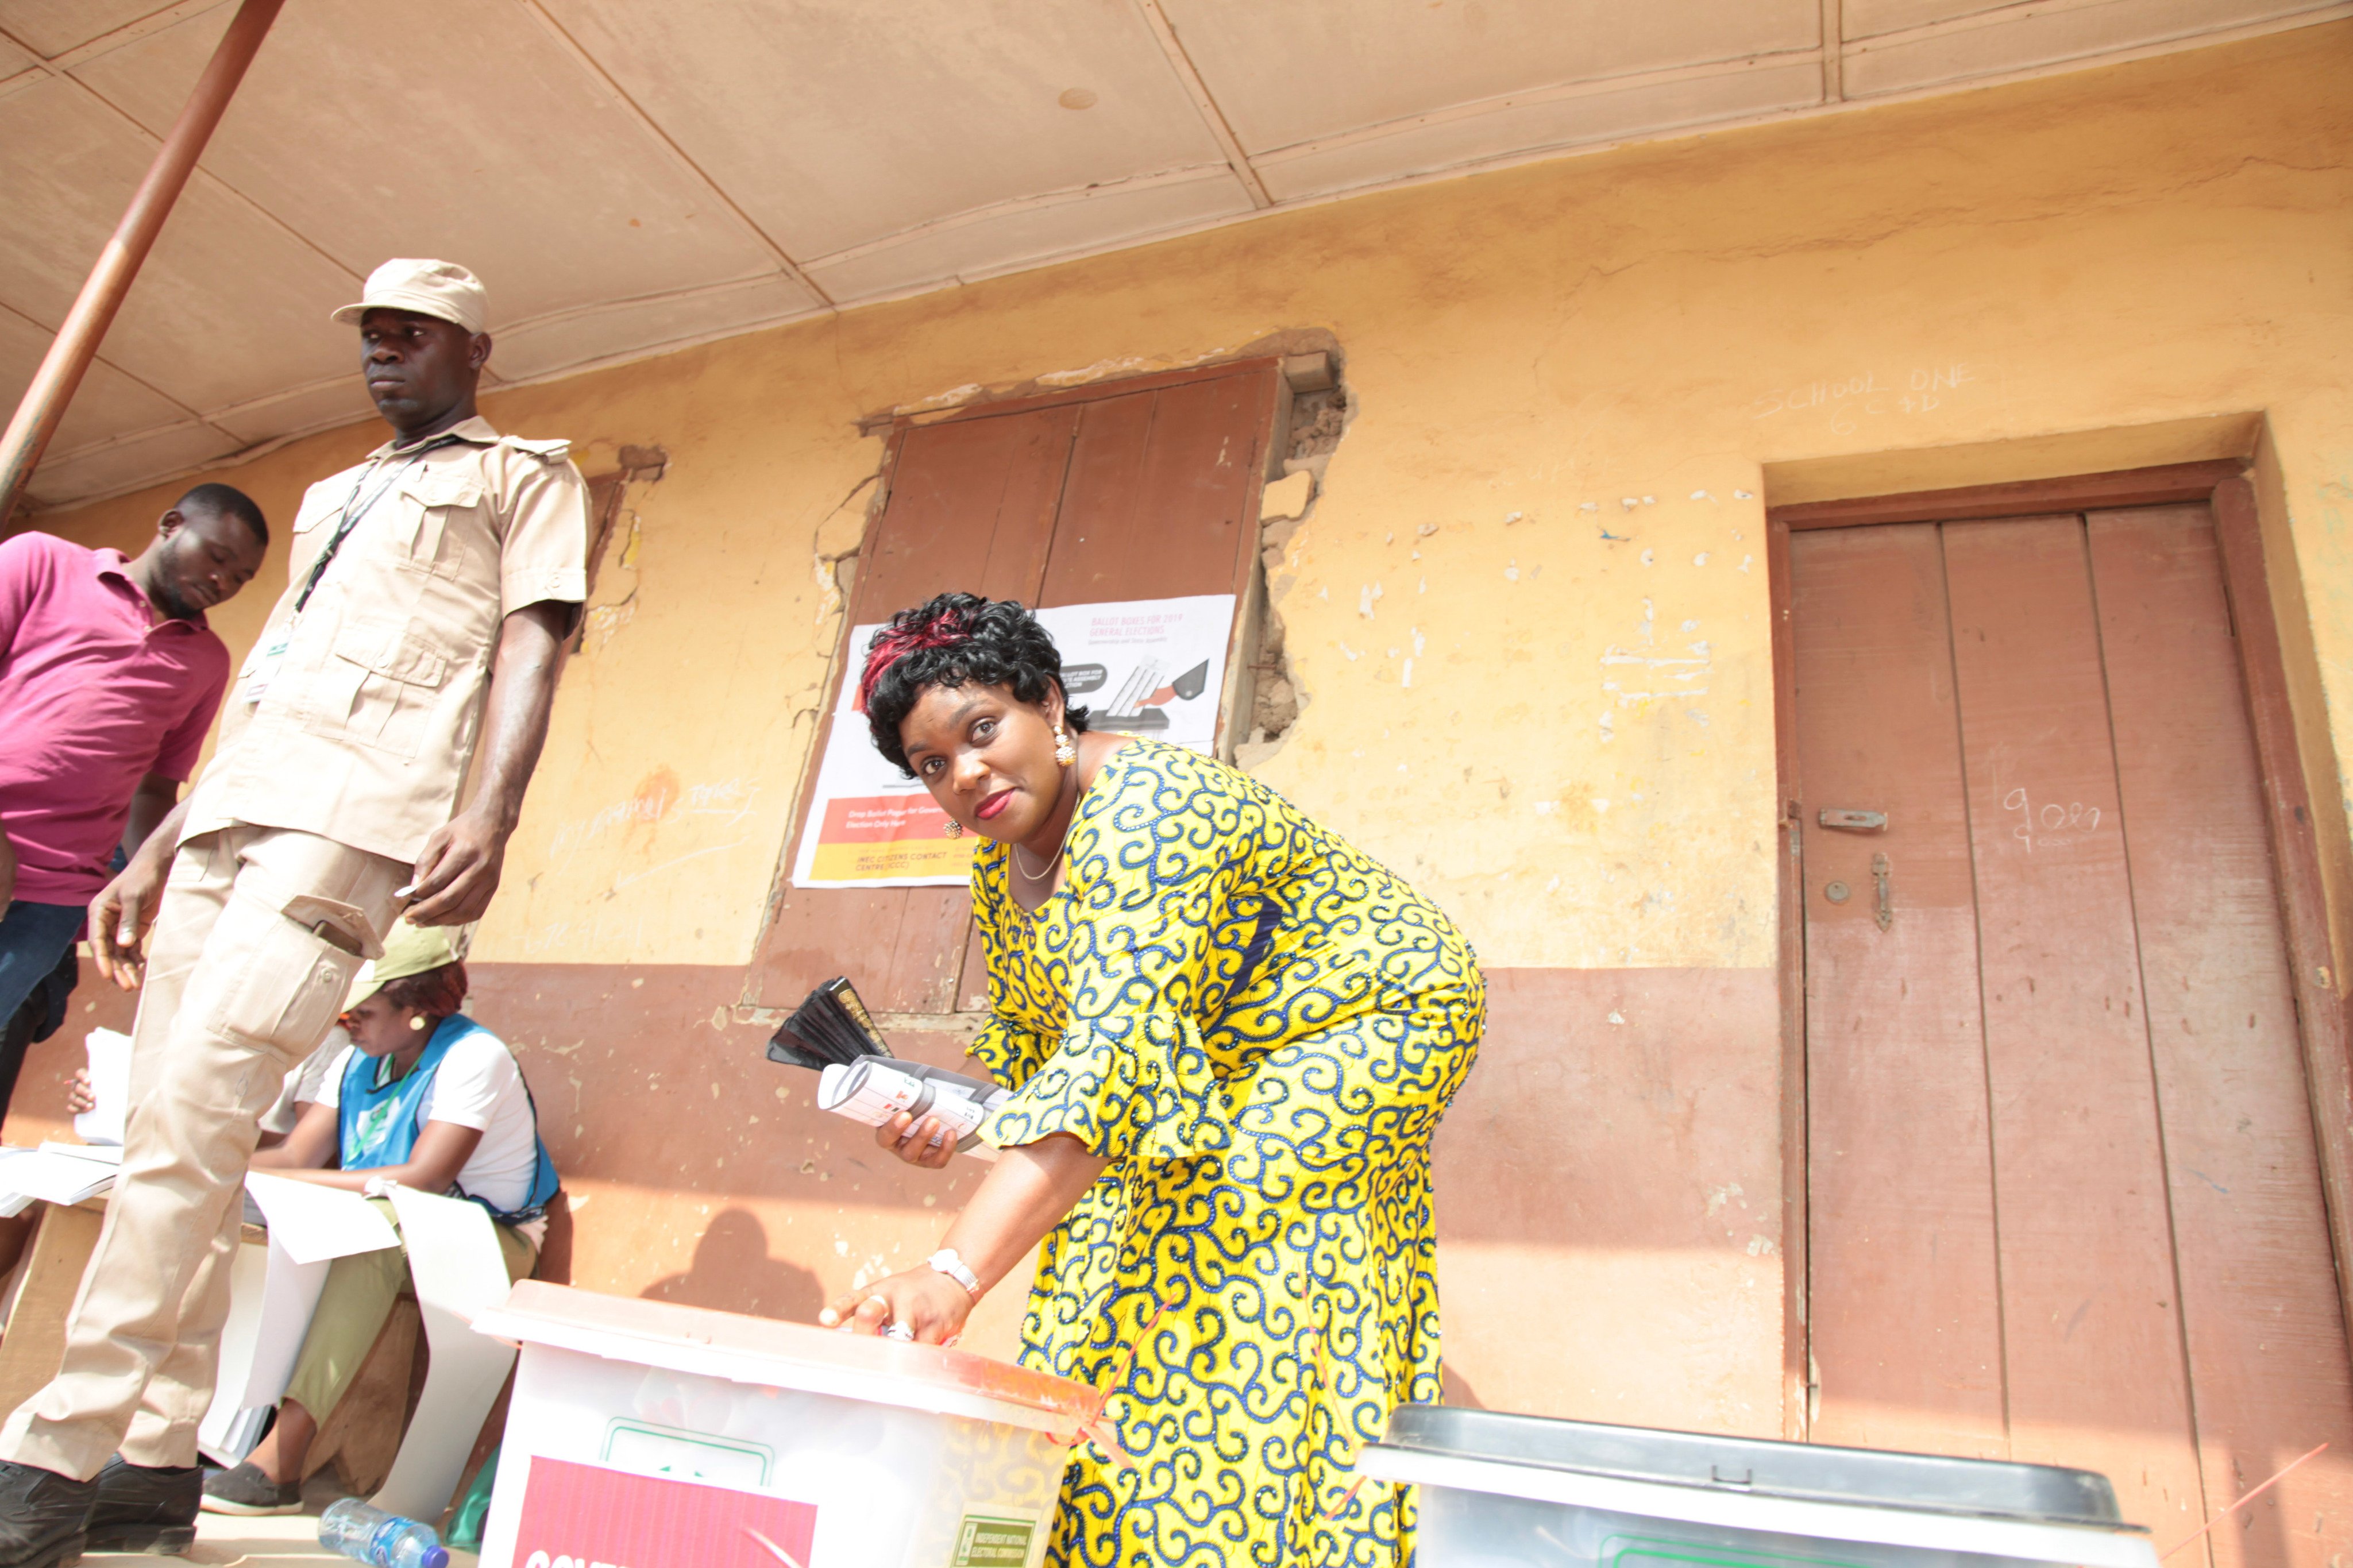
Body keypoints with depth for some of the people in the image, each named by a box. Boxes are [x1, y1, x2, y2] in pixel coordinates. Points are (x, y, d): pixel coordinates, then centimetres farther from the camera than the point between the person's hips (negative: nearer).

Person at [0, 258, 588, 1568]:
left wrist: (489, 815, -20)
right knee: (173, 1129, 1)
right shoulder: (333, 498, 32)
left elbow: (533, 645, -4)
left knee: (195, 1113, -18)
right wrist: (155, 853, 22)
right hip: (226, 814, 8)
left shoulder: (527, 476, 12)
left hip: (353, 818, -7)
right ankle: (162, 1458, 7)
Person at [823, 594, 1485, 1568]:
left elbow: (1114, 1053, -44)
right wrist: (951, 1121, -13)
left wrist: (954, 1275, -50)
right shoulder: (1001, 863, -3)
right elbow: (1028, 1043, 8)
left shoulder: (1149, 812, -33)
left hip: (1362, 1021, -8)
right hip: (1225, 1068, 8)